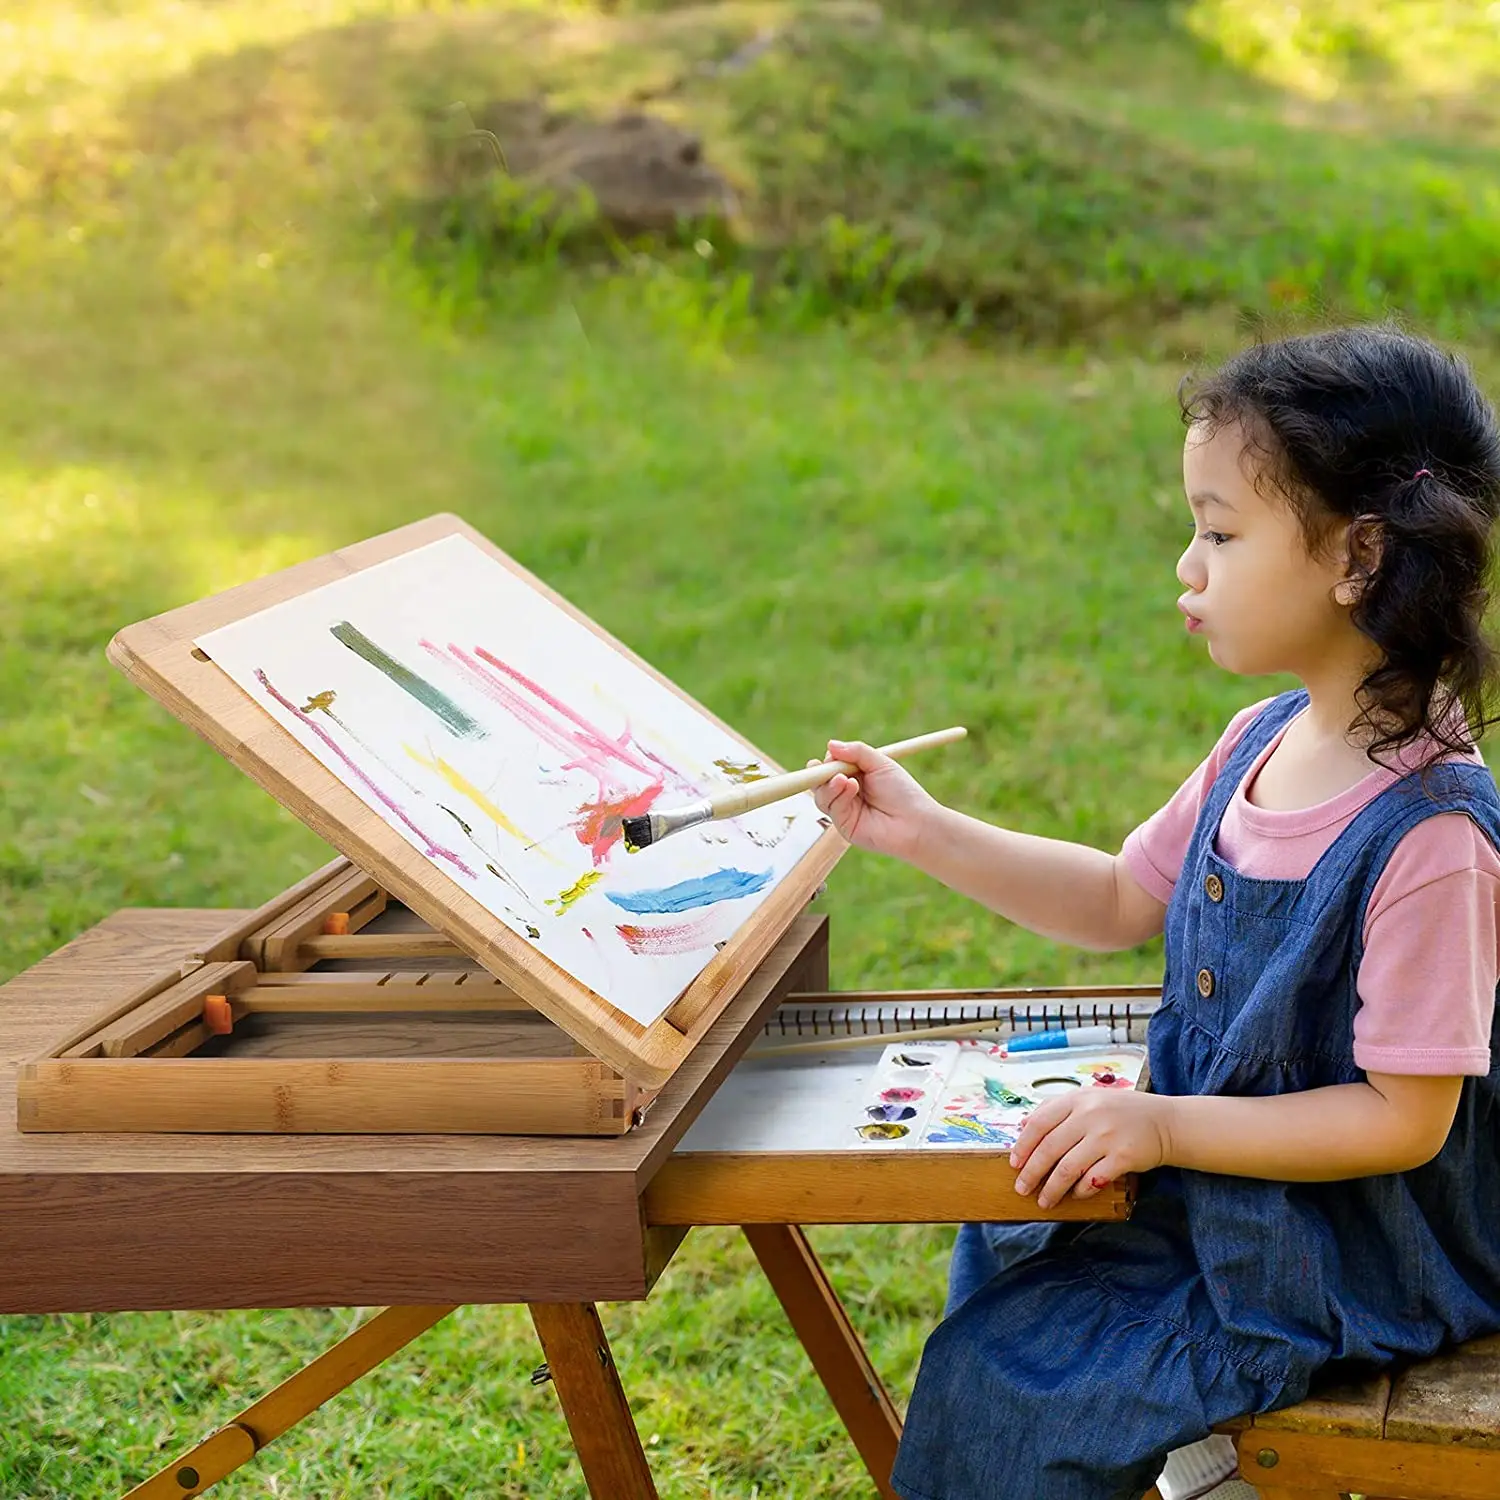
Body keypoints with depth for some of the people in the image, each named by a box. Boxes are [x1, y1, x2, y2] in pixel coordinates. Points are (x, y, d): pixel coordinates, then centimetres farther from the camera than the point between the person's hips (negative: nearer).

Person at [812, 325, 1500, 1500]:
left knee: (1004, 1375, -9)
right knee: (998, 1246, 24)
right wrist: (924, 833, 4)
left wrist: (1165, 1127, -27)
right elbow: (1122, 904, 11)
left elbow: (1404, 1119, -26)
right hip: (1210, 1180, 9)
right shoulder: (1265, 743, -2)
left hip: (1339, 1265, -9)